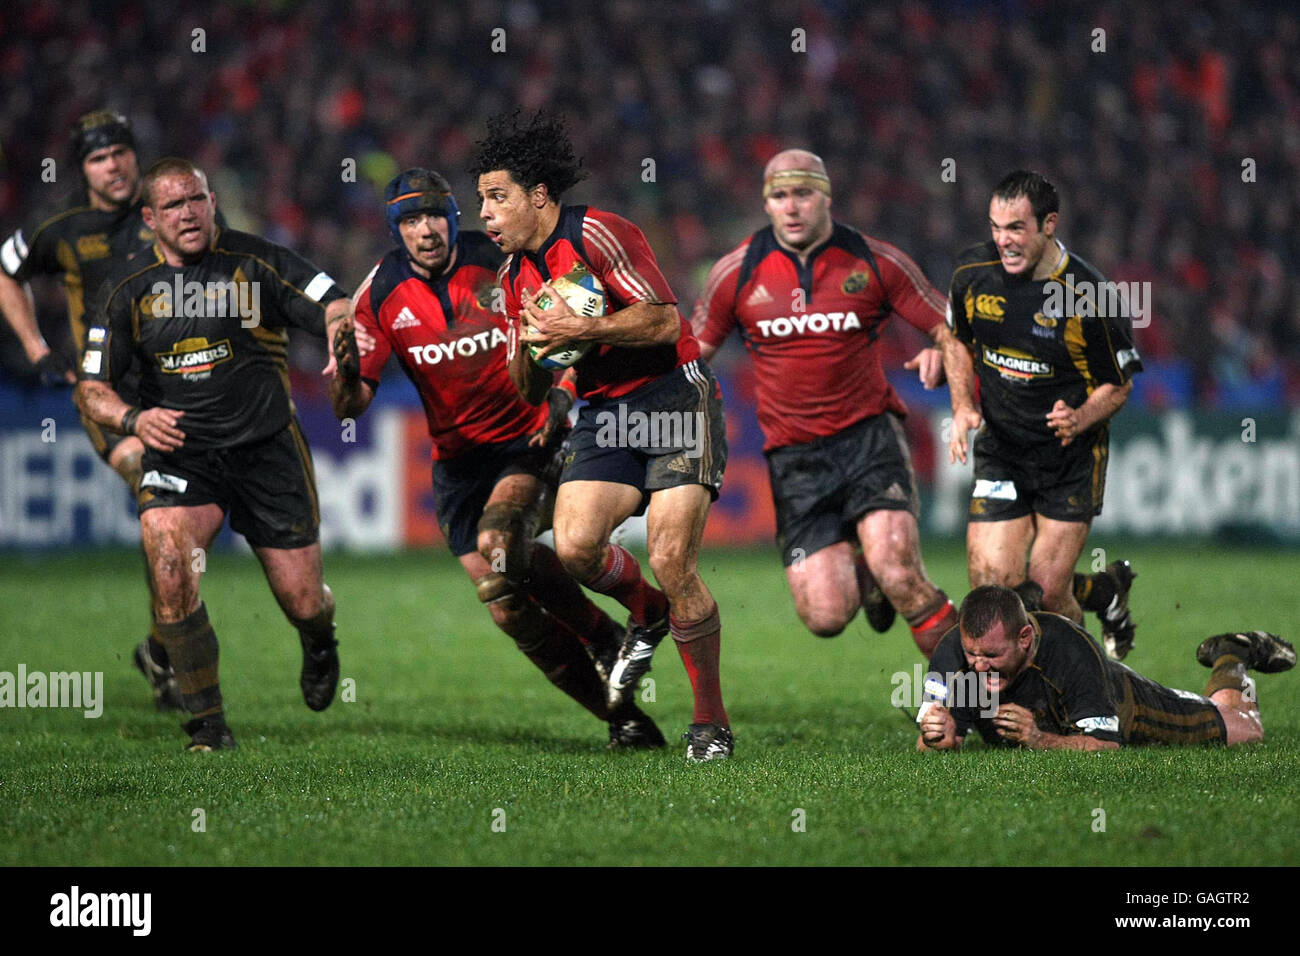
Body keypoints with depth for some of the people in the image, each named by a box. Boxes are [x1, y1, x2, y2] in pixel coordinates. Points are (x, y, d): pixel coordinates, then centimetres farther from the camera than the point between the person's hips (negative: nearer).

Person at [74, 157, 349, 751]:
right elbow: (91, 389, 3)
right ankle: (207, 723, -13)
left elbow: (338, 310, -10)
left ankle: (319, 640, 42)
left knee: (302, 604, 1)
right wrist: (133, 419, -19)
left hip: (266, 450, -1)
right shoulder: (127, 289, 2)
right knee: (168, 569, -27)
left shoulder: (257, 263, -4)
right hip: (179, 454, 1)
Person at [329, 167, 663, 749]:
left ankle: (603, 635, -8)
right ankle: (621, 714, 7)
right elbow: (350, 406, -6)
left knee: (499, 541, -31)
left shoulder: (500, 263, -10)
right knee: (510, 611, -5)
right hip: (458, 458, 3)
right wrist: (345, 367, -29)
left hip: (530, 441, -3)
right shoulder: (381, 293, -4)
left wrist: (561, 402, -17)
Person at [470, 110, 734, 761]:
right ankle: (646, 613, 16)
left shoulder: (596, 234, -10)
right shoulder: (516, 277, 13)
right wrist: (530, 346, -4)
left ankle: (711, 721, -3)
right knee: (573, 544, -18)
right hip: (603, 415, 6)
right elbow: (529, 391, 17)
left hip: (673, 397, -6)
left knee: (671, 562, -16)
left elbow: (665, 321, -16)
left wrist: (580, 329, -20)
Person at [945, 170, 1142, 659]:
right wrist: (963, 407, -2)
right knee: (992, 583, -7)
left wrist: (1079, 419, -25)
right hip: (1000, 450, 4)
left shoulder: (1089, 296, -18)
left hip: (1071, 458, -4)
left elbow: (1118, 383, -6)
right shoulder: (972, 271, -6)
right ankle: (1107, 591, 22)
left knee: (1046, 592, -7)